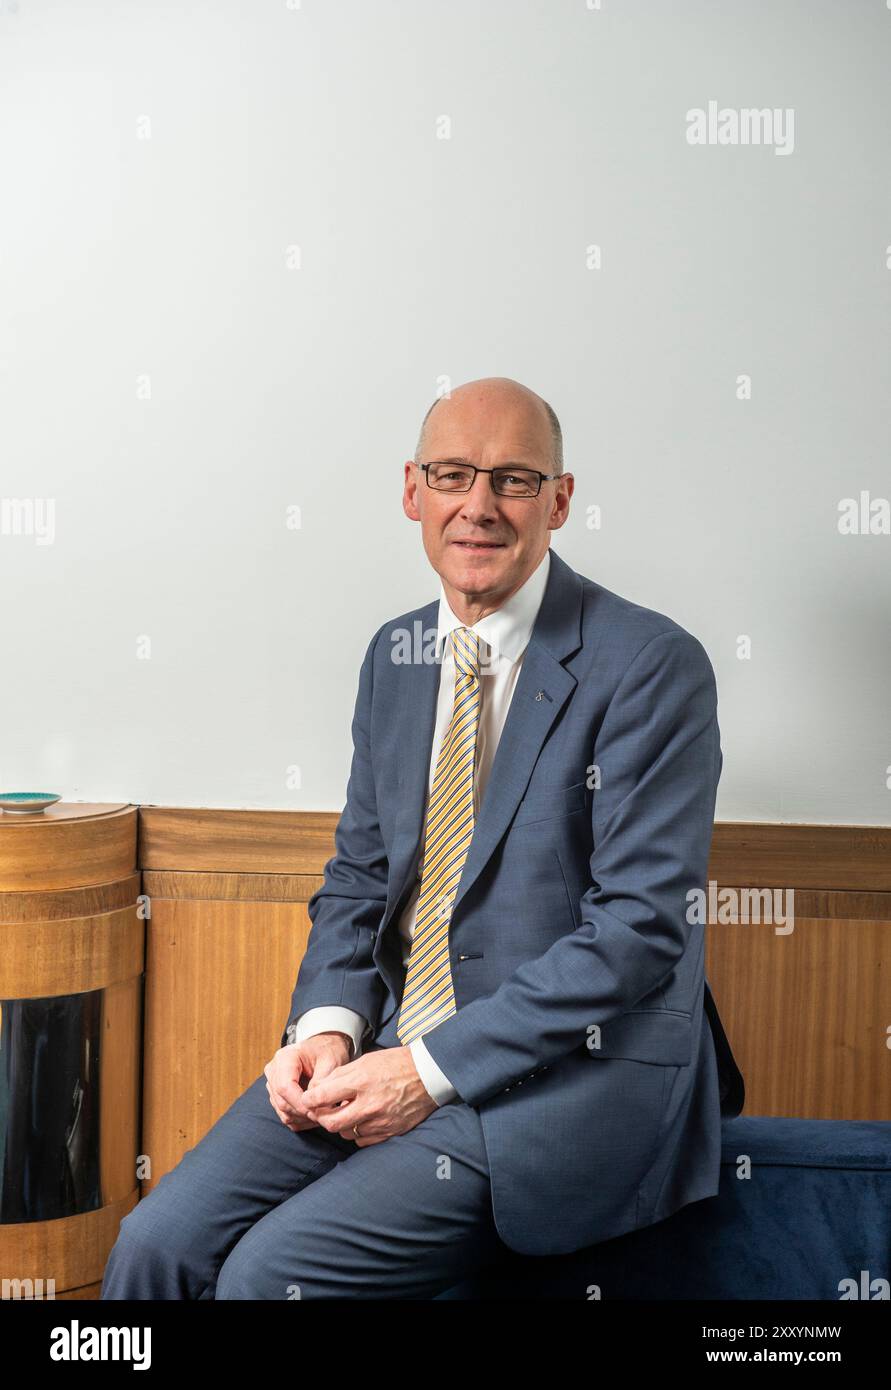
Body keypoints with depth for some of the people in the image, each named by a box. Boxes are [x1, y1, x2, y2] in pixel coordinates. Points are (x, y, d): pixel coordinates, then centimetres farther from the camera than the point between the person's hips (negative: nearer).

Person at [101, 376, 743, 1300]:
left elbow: (643, 924, -16)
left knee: (272, 1270, -19)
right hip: (391, 1046, 6)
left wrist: (436, 1069, -18)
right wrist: (329, 1023, -4)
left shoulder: (652, 667, -11)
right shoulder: (394, 655, 10)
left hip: (575, 1069, -5)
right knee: (157, 1246, -9)